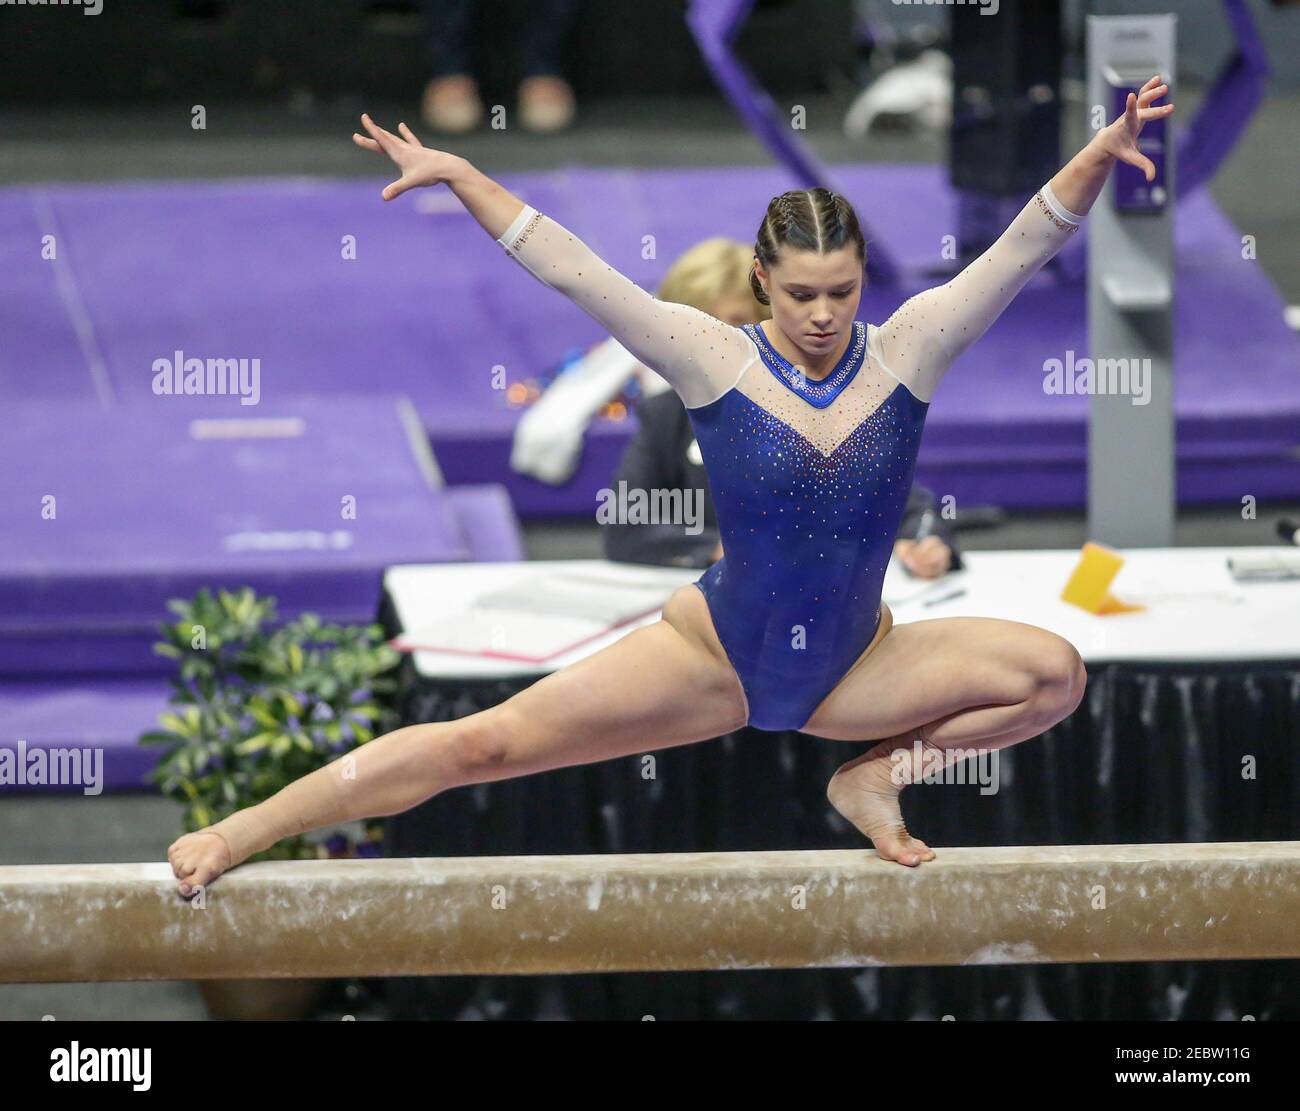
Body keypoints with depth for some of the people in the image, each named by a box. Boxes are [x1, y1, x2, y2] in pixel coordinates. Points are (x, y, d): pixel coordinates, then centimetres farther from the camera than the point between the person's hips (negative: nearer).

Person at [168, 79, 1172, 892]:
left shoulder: (906, 353, -7)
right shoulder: (713, 360, -11)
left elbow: (1024, 248, -16)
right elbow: (570, 269, -14)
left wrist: (1100, 156, -31)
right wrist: (458, 177, -22)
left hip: (855, 665, 2)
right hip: (717, 657, -2)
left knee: (1054, 673, -19)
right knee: (491, 742, -11)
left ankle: (879, 773, 0)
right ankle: (246, 833, -7)